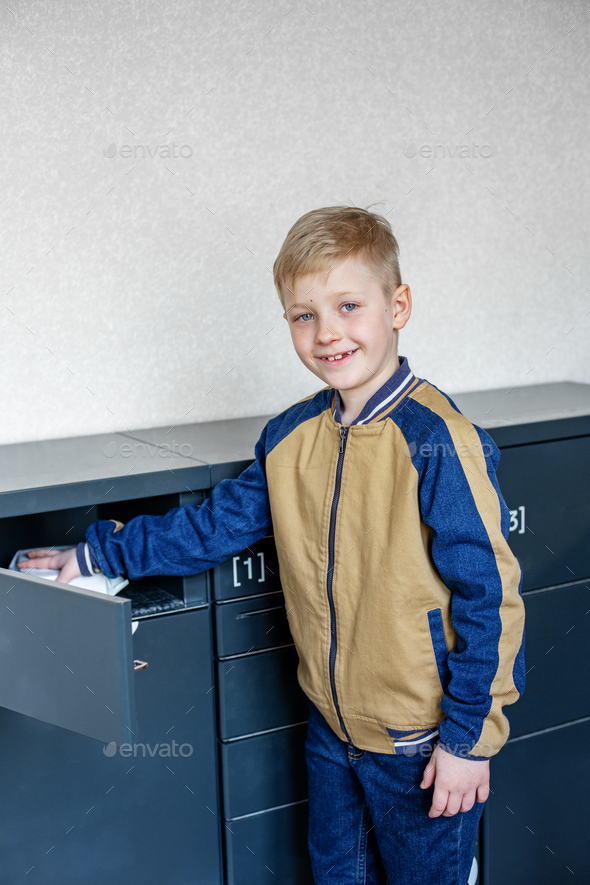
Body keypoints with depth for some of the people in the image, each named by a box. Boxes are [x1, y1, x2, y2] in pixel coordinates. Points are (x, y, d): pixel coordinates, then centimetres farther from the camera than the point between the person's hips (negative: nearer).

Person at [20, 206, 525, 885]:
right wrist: (101, 552, 10)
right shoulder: (289, 436, 0)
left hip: (422, 746, -6)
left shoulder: (437, 442, -20)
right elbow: (217, 525, 11)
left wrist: (468, 736, -14)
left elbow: (489, 595, -17)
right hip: (331, 728, 6)